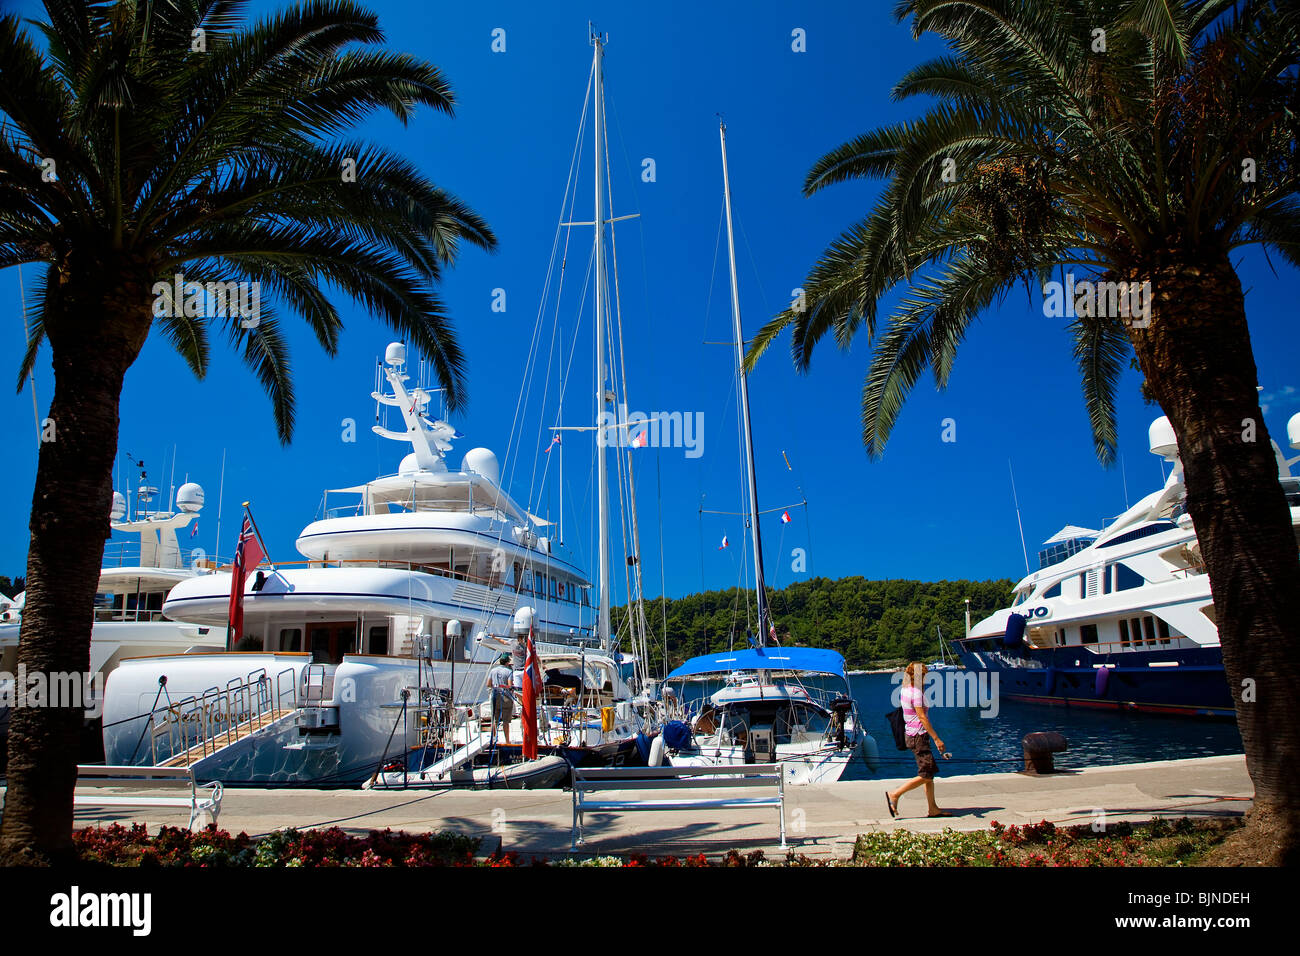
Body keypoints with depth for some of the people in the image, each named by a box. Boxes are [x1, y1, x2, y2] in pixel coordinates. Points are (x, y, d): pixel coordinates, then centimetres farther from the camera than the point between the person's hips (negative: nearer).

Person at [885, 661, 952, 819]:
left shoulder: (905, 690, 11)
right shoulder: (916, 692, -17)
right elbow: (922, 717, -20)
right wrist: (936, 739, -19)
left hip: (913, 735, 10)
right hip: (919, 736, -10)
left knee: (930, 773, 12)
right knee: (926, 775, -7)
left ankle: (933, 809, 15)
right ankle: (894, 795, -4)